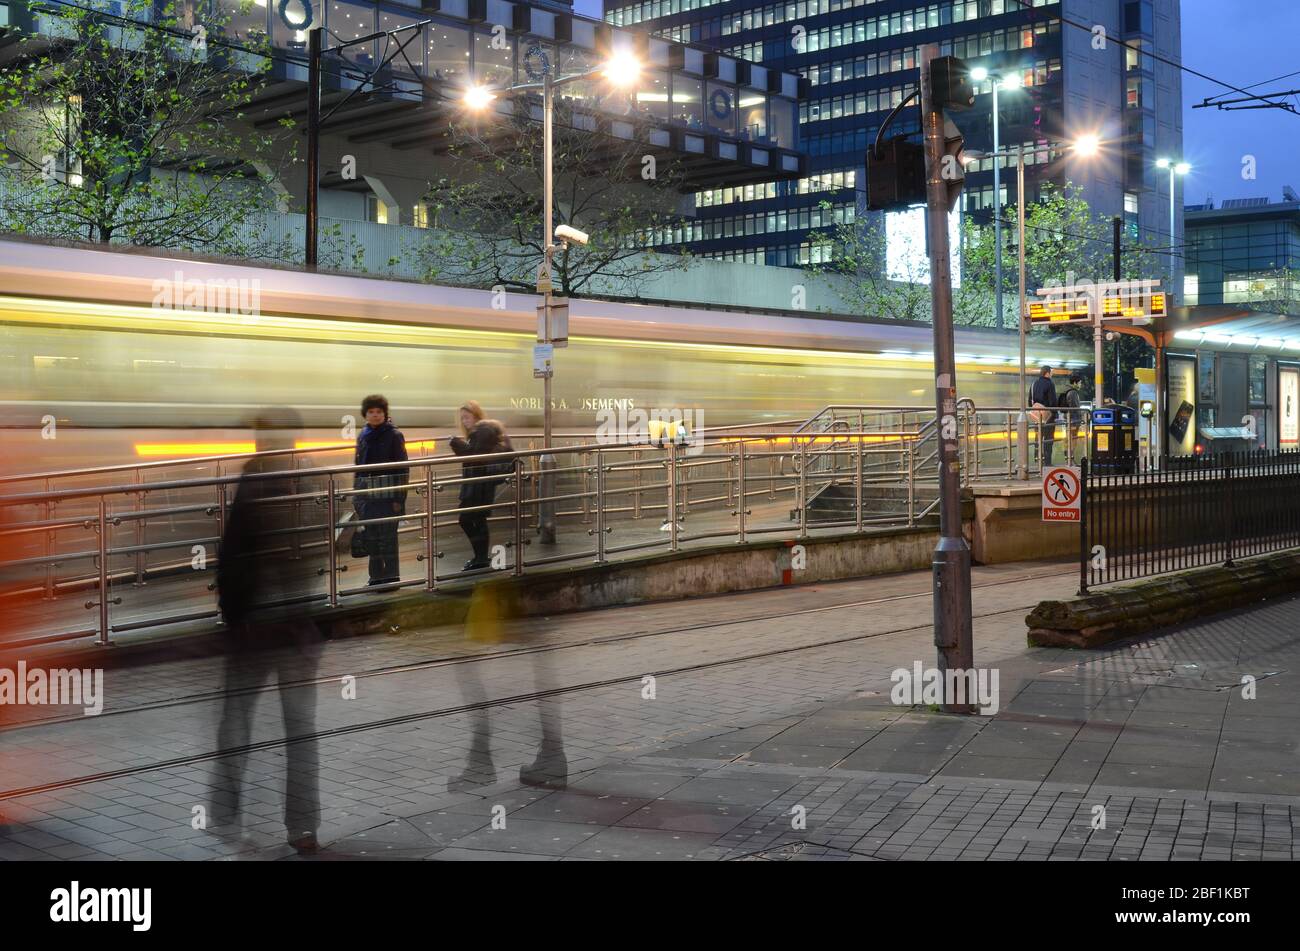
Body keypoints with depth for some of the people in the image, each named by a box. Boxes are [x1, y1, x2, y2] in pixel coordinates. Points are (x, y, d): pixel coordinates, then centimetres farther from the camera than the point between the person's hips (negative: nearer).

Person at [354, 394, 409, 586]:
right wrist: (356, 495, 12)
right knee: (371, 538, 10)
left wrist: (400, 498, -12)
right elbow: (358, 467, 16)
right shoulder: (363, 436, 10)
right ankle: (377, 576, 21)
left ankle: (391, 576, 8)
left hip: (387, 496, -5)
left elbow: (403, 468, -7)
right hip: (367, 496, 5)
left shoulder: (394, 435, -5)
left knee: (387, 538, -2)